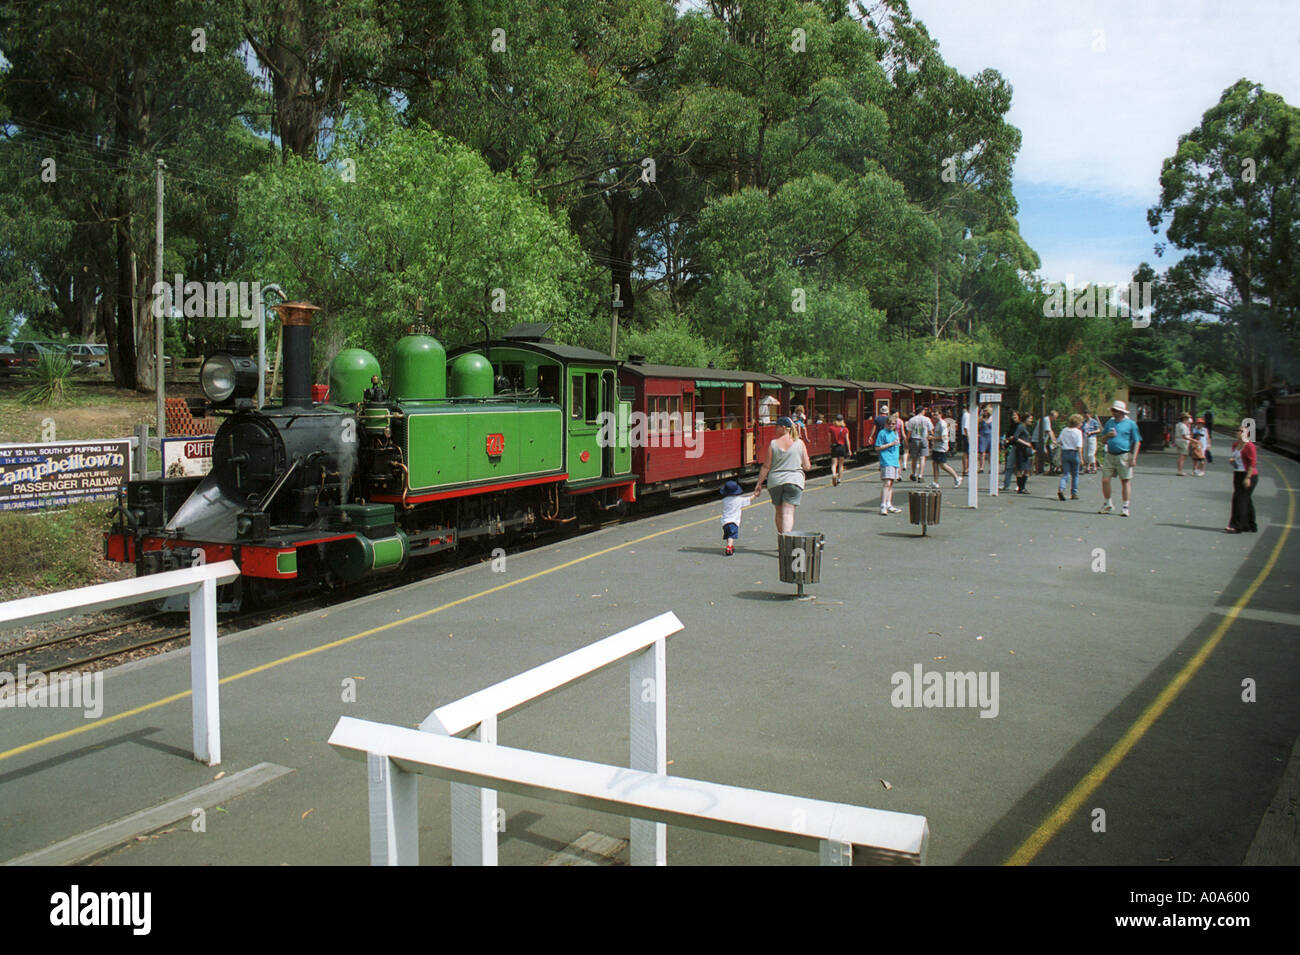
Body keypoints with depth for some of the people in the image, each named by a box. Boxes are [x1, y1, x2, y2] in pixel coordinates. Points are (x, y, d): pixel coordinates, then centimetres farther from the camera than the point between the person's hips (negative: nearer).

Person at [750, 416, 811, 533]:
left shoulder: (773, 443, -3)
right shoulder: (799, 443, -1)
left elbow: (766, 466, -3)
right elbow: (807, 467, 1)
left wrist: (759, 483, 4)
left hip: (776, 481, 1)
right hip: (794, 481, -1)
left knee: (779, 513, 16)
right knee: (788, 513, -5)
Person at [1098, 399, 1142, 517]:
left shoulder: (1131, 423, 0)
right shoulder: (1109, 422, 13)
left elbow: (1137, 442, -1)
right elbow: (1103, 439, 20)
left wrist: (1133, 458, -9)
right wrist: (1108, 435, -4)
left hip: (1124, 456, -4)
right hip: (1110, 455, 4)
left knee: (1126, 481, -1)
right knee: (1105, 480, -1)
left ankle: (1125, 507, 7)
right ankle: (1108, 504, 16)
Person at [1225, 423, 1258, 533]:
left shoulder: (1249, 446, -14)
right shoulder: (1235, 444, 11)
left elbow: (1252, 463, -18)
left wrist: (1247, 478, -21)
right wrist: (1232, 460, 1)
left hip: (1248, 475, -9)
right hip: (1238, 475, 9)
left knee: (1240, 500, -10)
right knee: (1247, 501, 13)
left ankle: (1236, 526, -9)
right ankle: (1250, 526, 21)